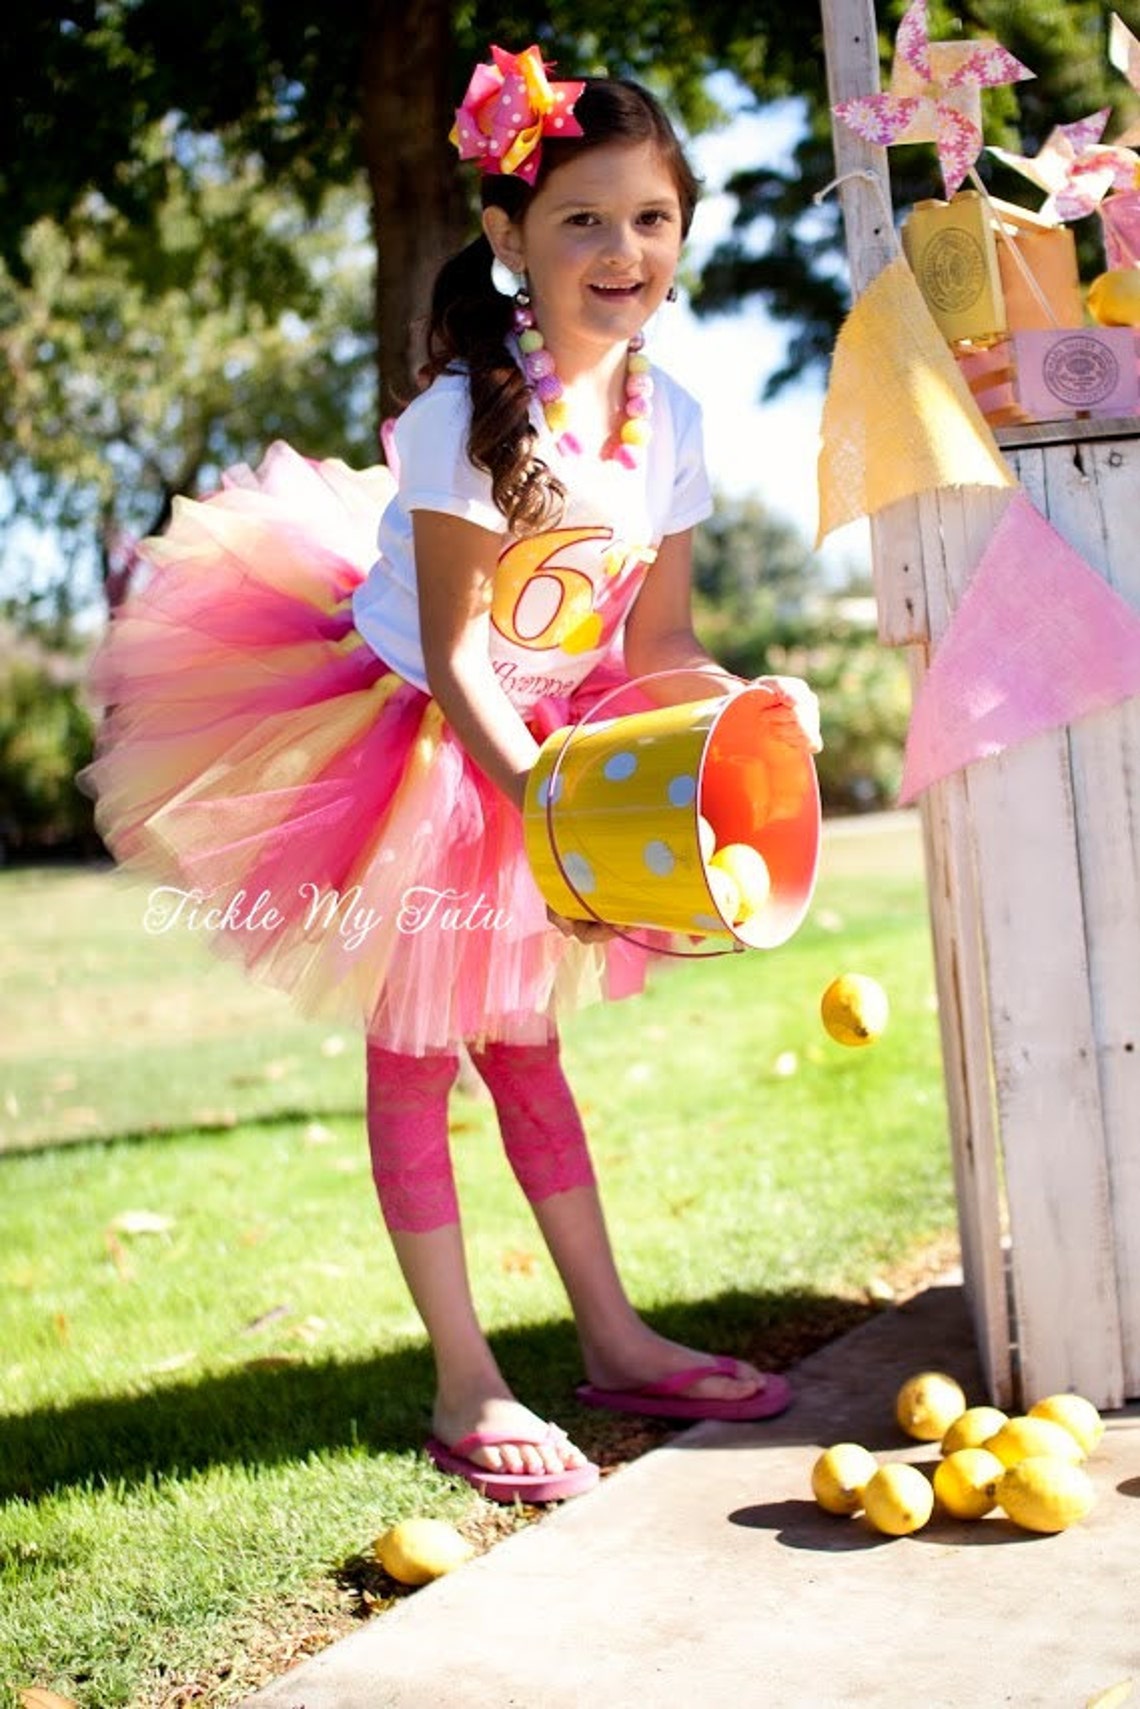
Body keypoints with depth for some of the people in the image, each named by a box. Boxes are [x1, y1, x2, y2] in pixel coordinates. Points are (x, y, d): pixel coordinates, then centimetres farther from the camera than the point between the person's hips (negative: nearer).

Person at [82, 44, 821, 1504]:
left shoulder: (667, 420, -6)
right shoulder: (470, 415, -25)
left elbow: (654, 644, -1)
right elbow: (454, 653, -24)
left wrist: (748, 706, -19)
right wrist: (542, 803, -33)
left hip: (540, 745, 6)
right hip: (402, 742, -6)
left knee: (522, 1043, 16)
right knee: (413, 1059, 1)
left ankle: (612, 1342, 24)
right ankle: (466, 1389, 9)